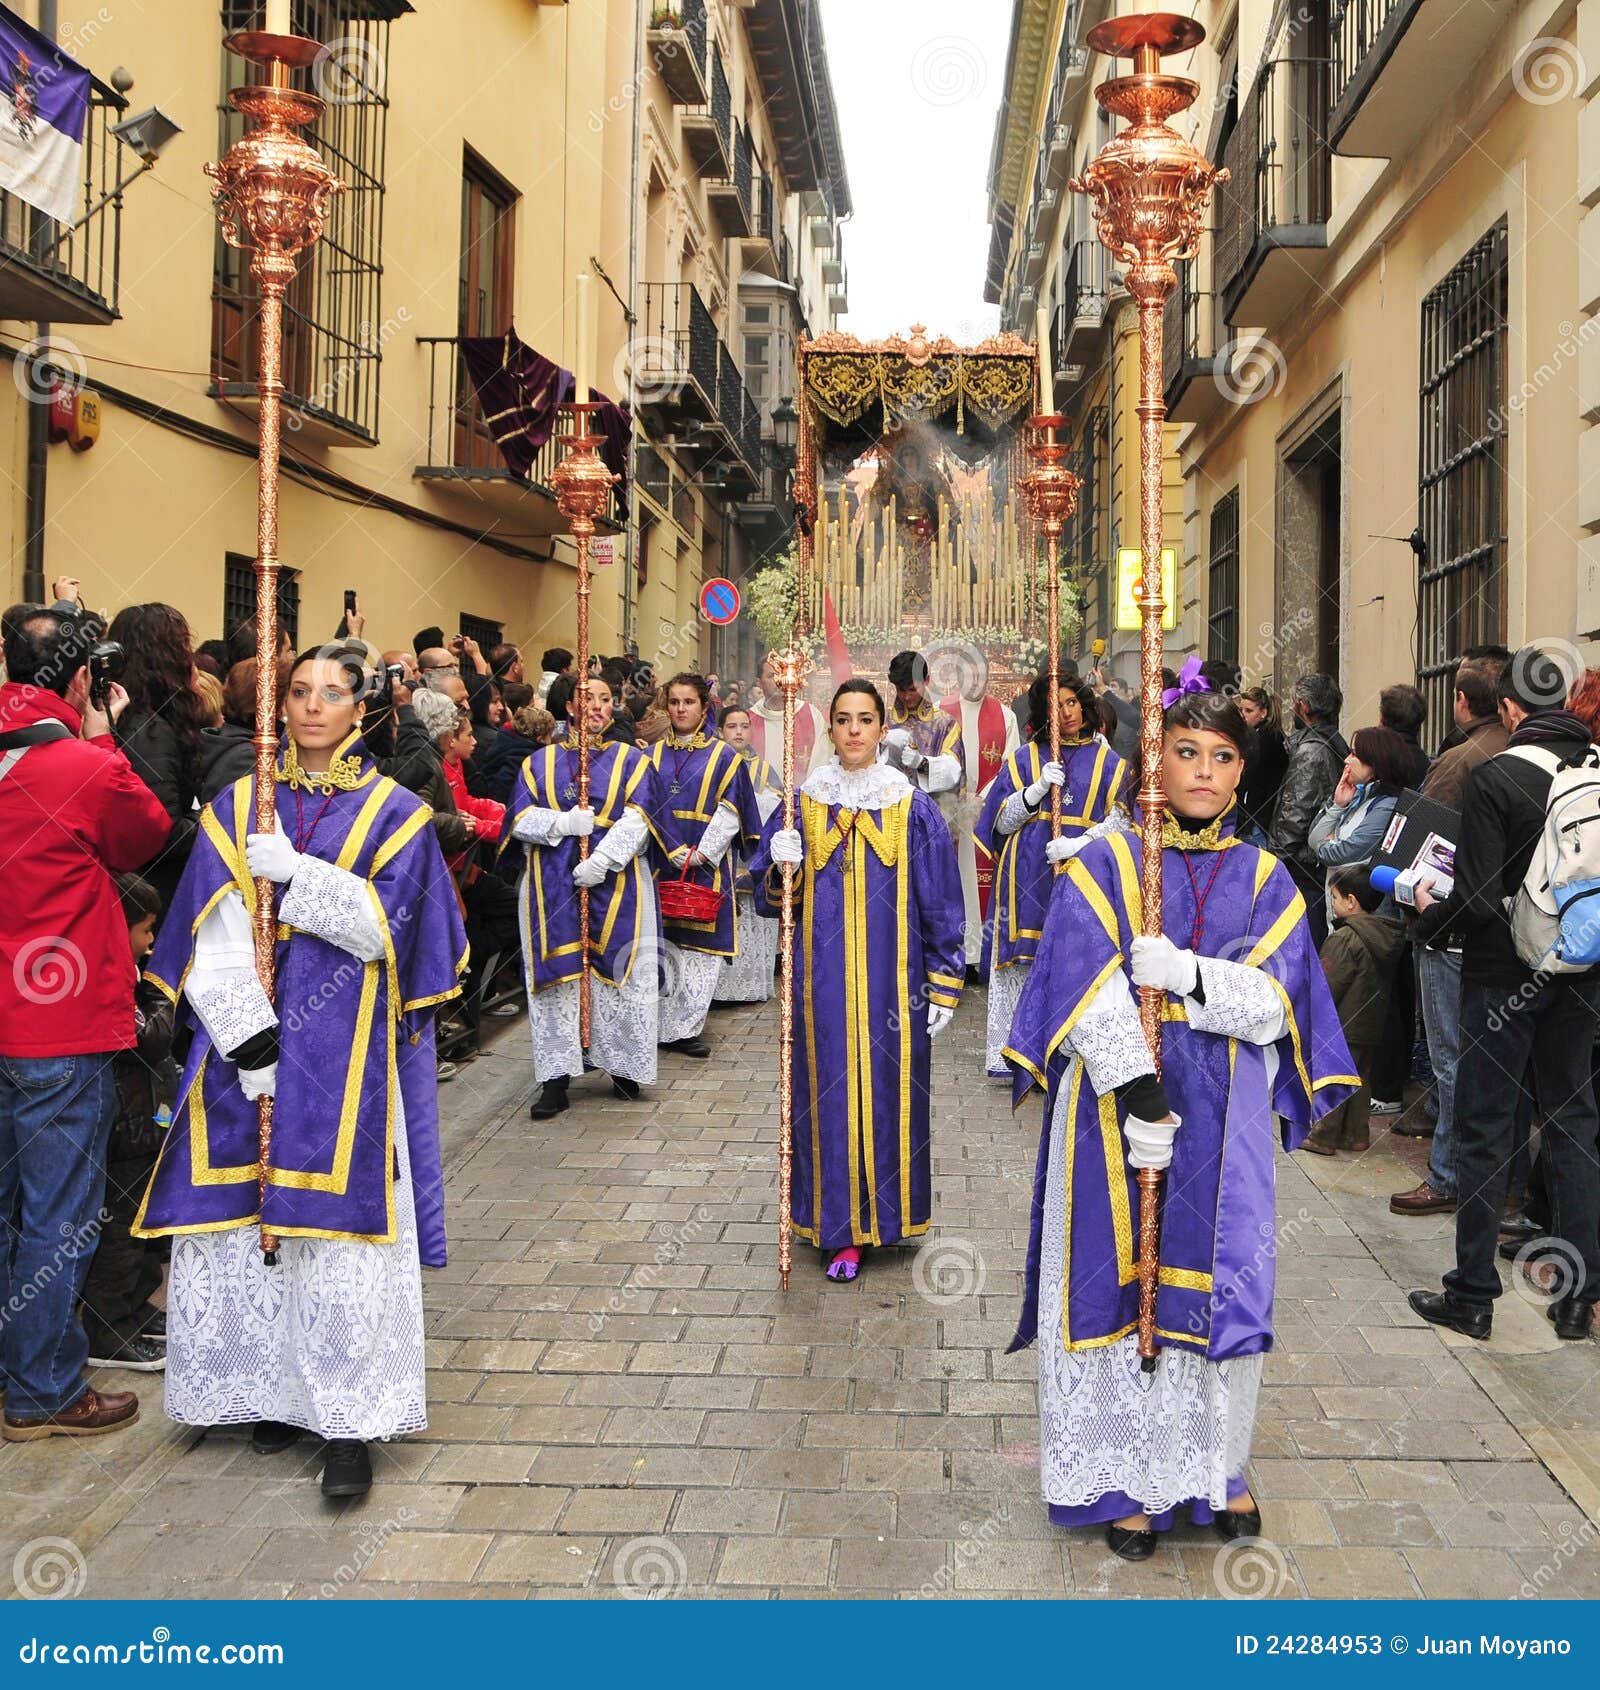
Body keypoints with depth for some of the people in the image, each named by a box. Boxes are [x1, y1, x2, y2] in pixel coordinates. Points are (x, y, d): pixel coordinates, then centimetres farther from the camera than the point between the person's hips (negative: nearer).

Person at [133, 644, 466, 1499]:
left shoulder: (393, 812, 5)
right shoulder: (236, 807, 9)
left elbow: (384, 926, -7)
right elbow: (210, 937, 1)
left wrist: (291, 869, -17)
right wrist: (247, 1034, -11)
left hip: (345, 1054, -2)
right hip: (245, 1043, 3)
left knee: (339, 1231, -4)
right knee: (248, 1221, 4)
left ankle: (349, 1416, 3)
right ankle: (276, 1390, 20)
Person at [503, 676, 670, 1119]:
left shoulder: (631, 761, 8)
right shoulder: (540, 762, 12)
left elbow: (636, 821, -5)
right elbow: (520, 819, 3)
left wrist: (603, 859, -18)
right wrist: (564, 823, -14)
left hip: (617, 886, -1)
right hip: (553, 889, 1)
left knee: (617, 977, -1)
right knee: (556, 977, -1)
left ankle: (623, 1068, 11)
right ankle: (556, 1079, 2)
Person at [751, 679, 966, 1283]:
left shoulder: (913, 807, 1)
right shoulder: (804, 802, 5)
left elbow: (939, 902, 1)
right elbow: (771, 898, 7)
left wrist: (944, 986, -2)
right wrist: (781, 867, -15)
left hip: (891, 981, -1)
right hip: (824, 980, 1)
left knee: (889, 1091, 5)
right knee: (830, 1093, 3)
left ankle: (888, 1211, 22)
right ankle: (841, 1228, 14)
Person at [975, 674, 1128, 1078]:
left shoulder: (1109, 763, 11)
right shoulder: (1025, 759, 12)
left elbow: (1120, 819, 1)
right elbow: (1002, 821, 6)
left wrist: (1080, 844, -15)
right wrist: (1039, 787, -8)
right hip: (1029, 877, 1)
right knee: (1026, 961, -4)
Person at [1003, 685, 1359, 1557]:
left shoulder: (1265, 881, 8)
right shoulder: (1103, 865, 0)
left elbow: (1273, 1002, -4)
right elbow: (1088, 994, -11)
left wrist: (1179, 971, -20)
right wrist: (1142, 1100, -19)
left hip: (1223, 1120, 2)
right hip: (1115, 1107, -2)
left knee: (1221, 1287, 4)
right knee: (1118, 1283, 2)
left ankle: (1217, 1468, 24)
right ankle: (1128, 1481, 16)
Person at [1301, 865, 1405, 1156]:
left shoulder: (1344, 939, -22)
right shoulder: (1390, 935, 2)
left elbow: (1327, 987, -19)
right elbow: (1386, 983, 12)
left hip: (1342, 1028, -8)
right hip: (1372, 1025, 8)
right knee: (1361, 1079, 18)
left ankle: (1324, 1137, 11)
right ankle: (1357, 1134, 25)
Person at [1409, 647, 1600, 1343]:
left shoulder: (1494, 777, -17)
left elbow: (1478, 901, -20)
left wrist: (1429, 912, -1)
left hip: (1504, 973, -5)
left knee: (1484, 1129, 5)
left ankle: (1472, 1295, 13)